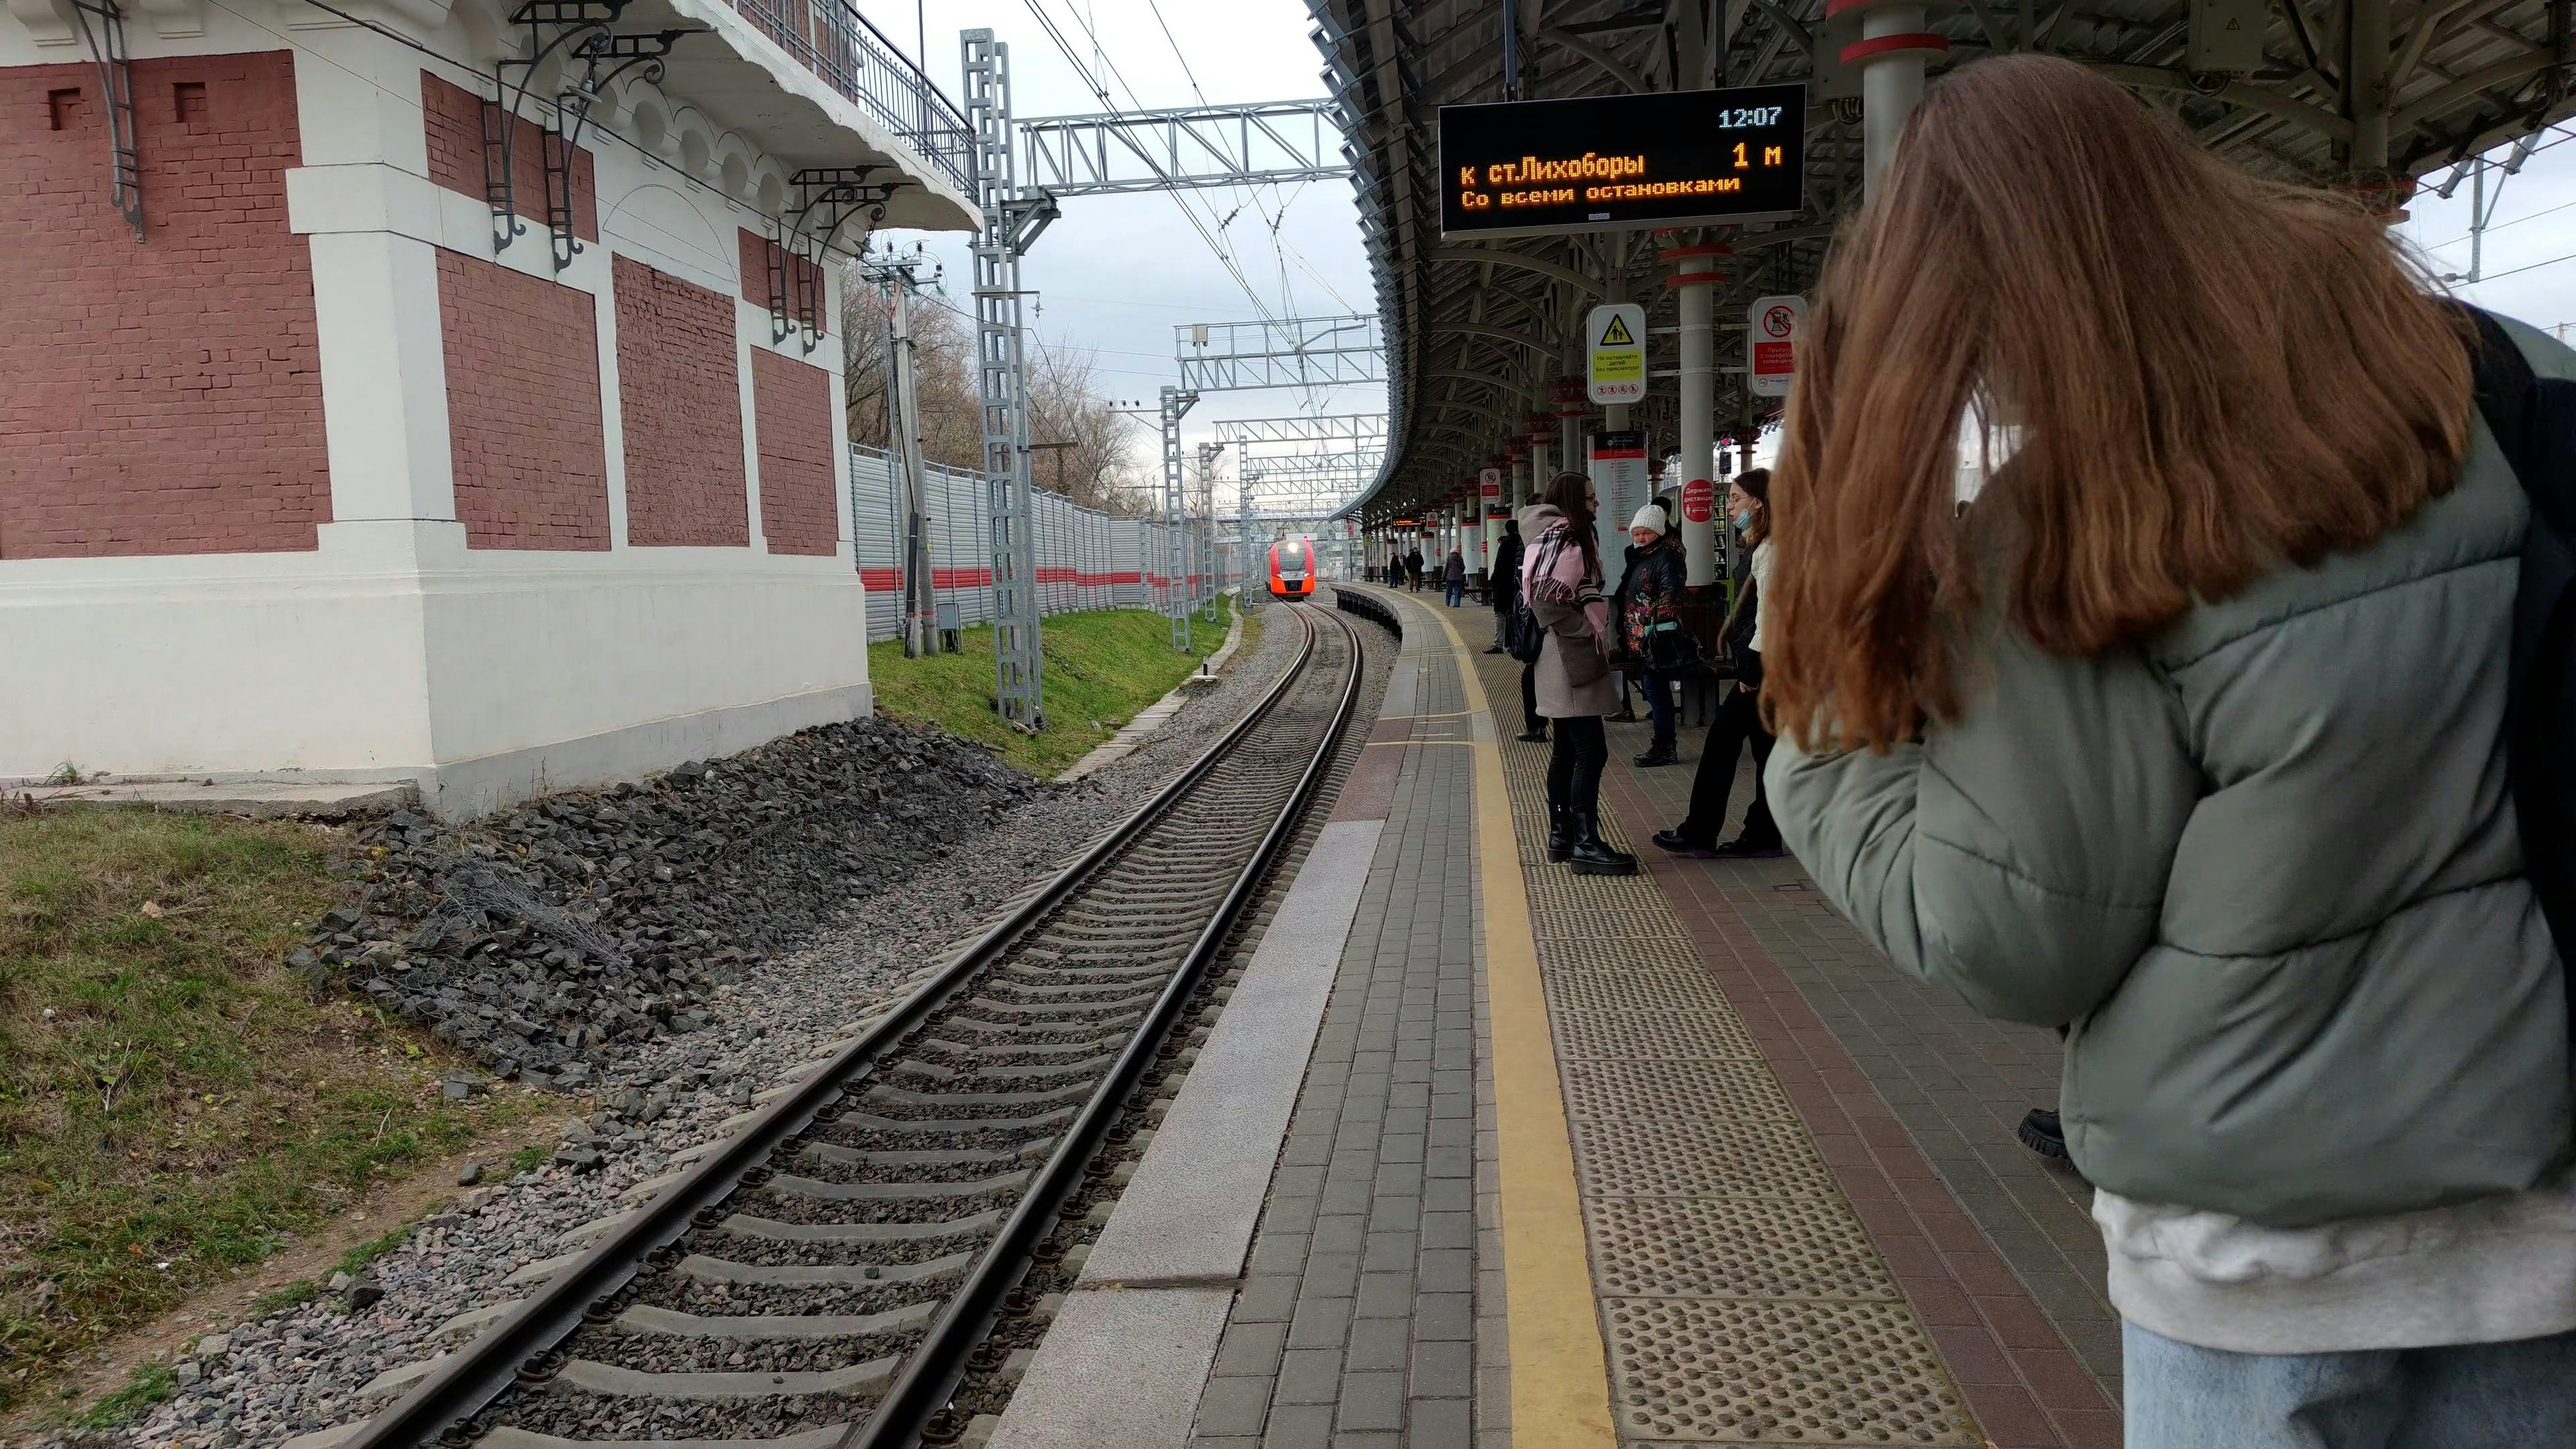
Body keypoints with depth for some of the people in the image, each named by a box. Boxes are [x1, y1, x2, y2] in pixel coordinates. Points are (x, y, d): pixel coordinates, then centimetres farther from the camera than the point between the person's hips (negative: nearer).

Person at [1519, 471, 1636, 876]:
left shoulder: (1561, 536, 16)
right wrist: (1586, 630, -17)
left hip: (1569, 660, 11)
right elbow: (1544, 597, -25)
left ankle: (1561, 835, 20)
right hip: (1573, 660, -11)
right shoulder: (1565, 538, -15)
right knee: (1591, 751, -10)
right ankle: (1586, 845, -8)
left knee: (1567, 750, 14)